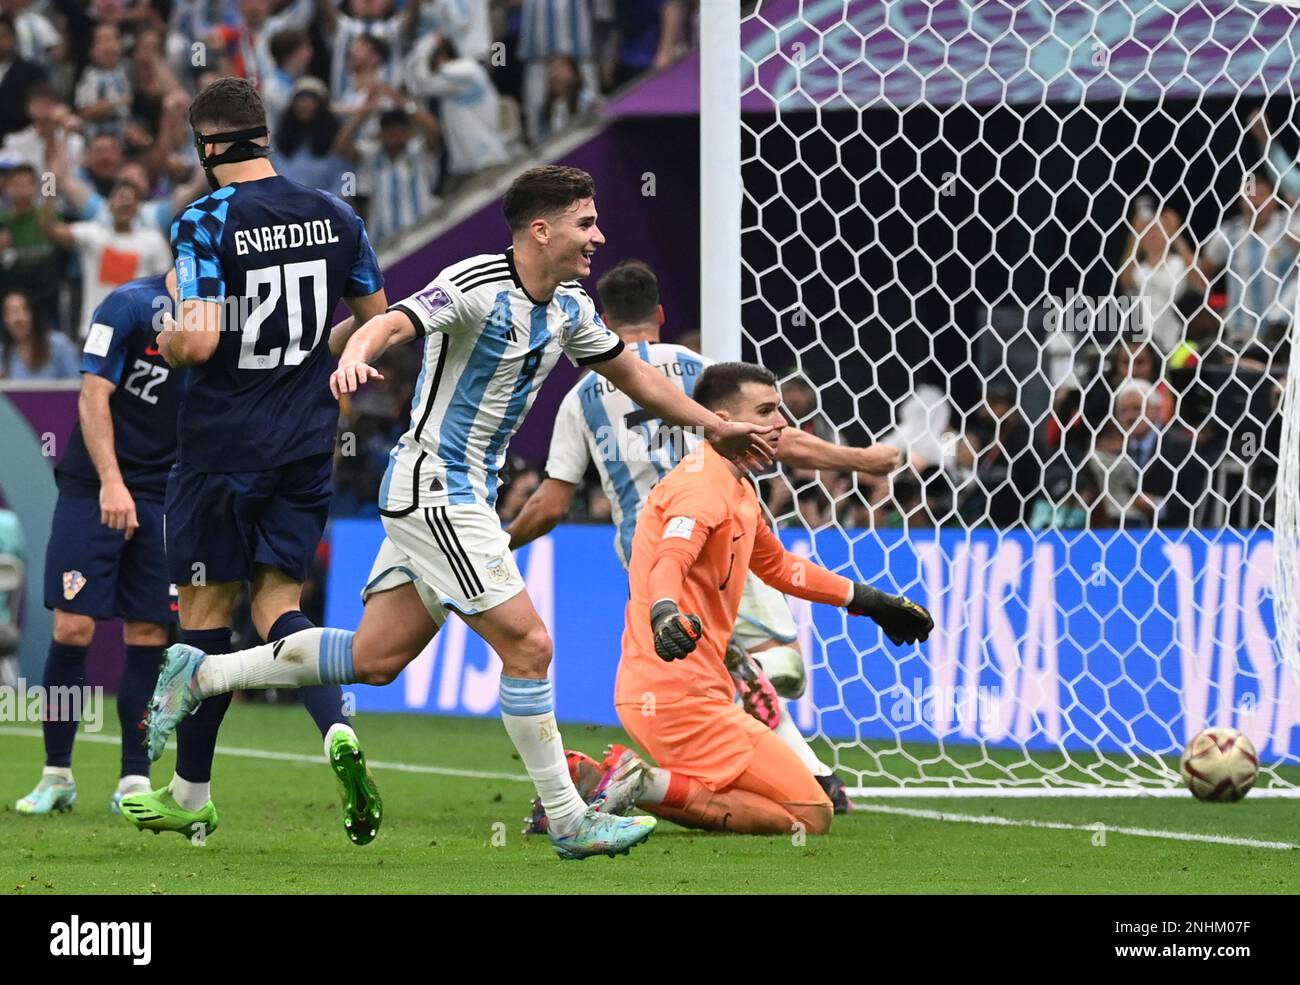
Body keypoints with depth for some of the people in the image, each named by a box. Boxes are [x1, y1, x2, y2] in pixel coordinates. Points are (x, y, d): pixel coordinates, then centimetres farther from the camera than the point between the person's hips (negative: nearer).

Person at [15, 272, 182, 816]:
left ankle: (135, 782, 6)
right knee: (73, 627, -7)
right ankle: (56, 776, 4)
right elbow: (94, 394, -12)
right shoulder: (130, 306, -10)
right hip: (93, 486, -4)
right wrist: (111, 482, -20)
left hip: (165, 499, 4)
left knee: (148, 636, 0)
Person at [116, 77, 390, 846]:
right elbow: (378, 320, 13)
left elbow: (199, 339, -22)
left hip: (224, 443, -4)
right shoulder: (334, 215, 3)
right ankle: (338, 732, -20)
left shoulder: (205, 222, -14)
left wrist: (164, 341, 0)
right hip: (307, 441, 4)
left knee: (207, 611, 7)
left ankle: (192, 795, 16)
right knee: (279, 605, 8)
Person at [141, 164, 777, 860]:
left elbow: (631, 373, 24)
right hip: (432, 486, -9)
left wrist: (713, 426, 26)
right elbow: (391, 323, -30)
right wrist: (356, 353, -52)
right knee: (528, 645, -10)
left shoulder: (569, 309, 9)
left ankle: (200, 674, 17)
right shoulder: (478, 285, -17)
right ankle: (567, 821, -2)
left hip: (467, 497, 9)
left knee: (376, 658, 8)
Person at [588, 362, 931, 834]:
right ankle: (651, 786, -16)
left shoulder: (738, 489, 19)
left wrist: (867, 600, 39)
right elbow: (670, 559, -33)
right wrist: (665, 611, -54)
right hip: (681, 695, -10)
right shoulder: (703, 485, -13)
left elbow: (776, 565, 36)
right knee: (811, 816, -11)